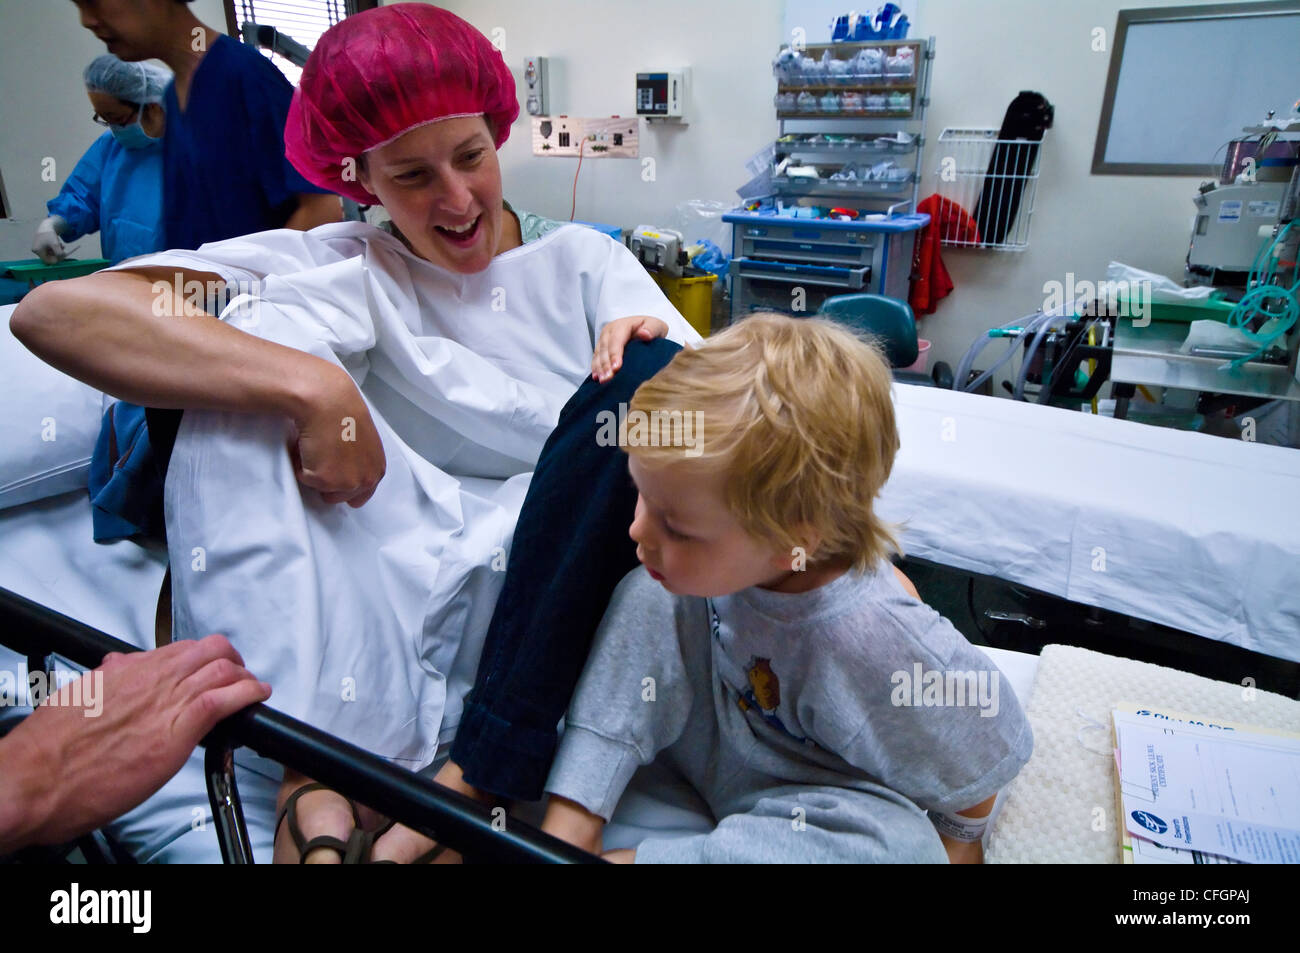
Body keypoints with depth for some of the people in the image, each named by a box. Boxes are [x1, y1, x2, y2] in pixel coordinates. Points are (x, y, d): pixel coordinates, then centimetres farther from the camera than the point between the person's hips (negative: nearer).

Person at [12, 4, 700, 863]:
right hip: (405, 590, 0)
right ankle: (316, 774, -26)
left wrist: (655, 356, -22)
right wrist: (314, 388, -24)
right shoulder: (347, 270, 5)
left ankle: (481, 782, -23)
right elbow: (54, 313, -10)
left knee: (650, 370, -18)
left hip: (561, 579, 1)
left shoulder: (582, 258, 13)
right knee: (253, 349, -12)